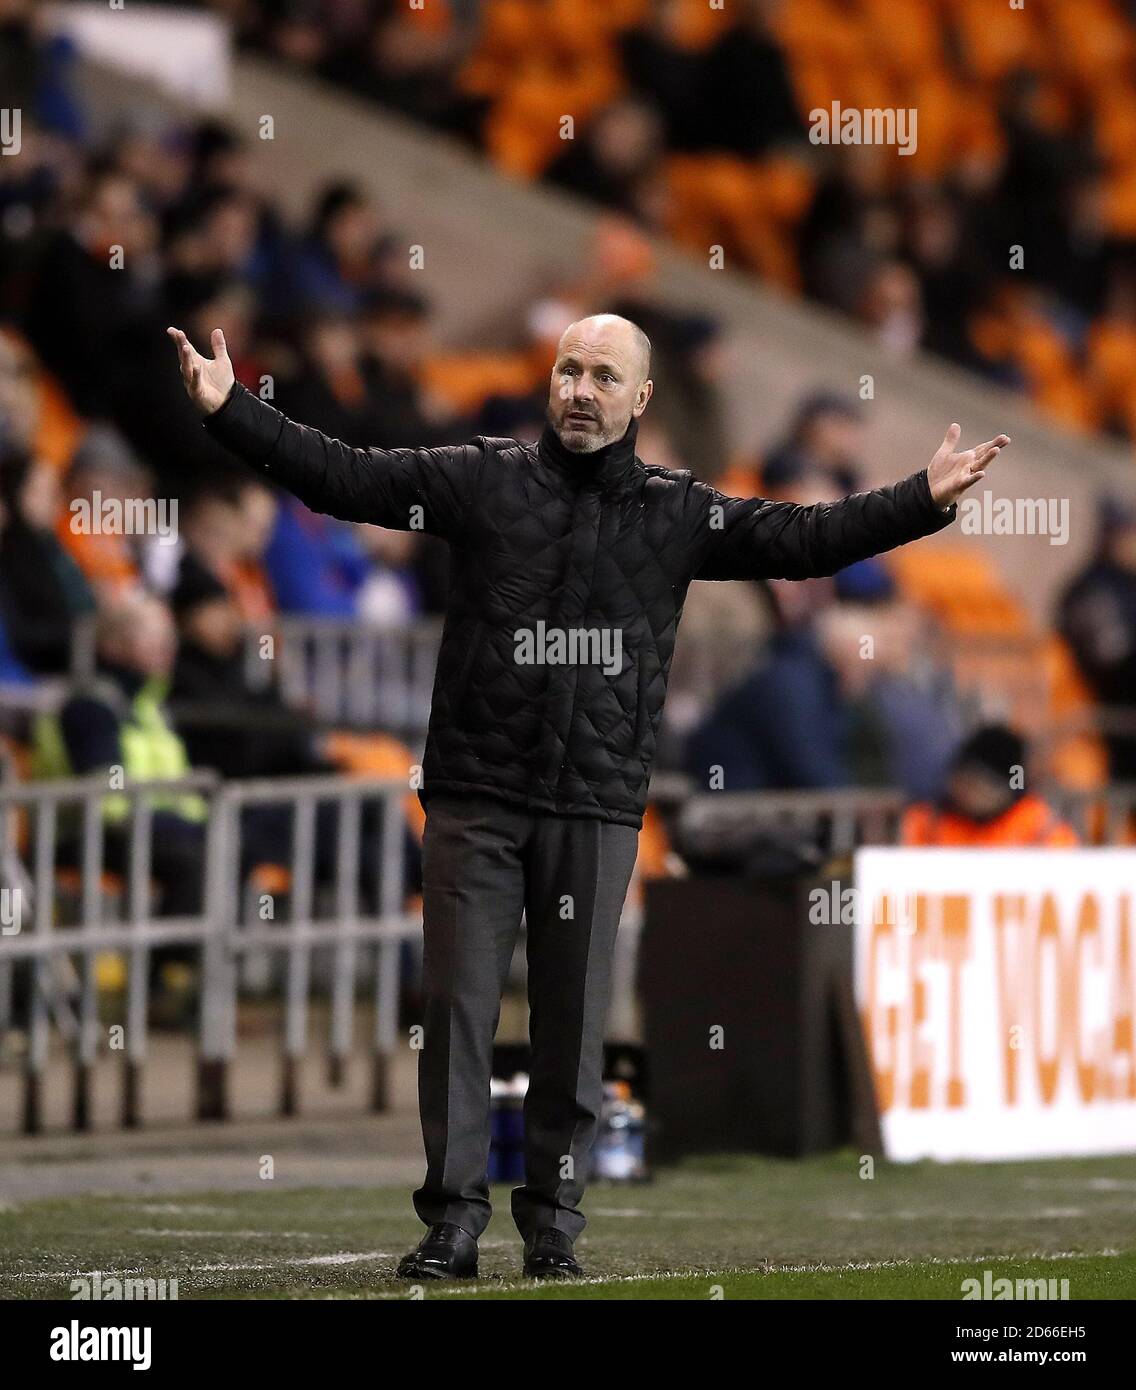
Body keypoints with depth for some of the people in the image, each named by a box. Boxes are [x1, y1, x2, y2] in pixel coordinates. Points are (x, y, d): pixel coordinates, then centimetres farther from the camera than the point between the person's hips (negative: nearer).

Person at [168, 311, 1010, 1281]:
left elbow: (805, 539, 6)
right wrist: (229, 411, -6)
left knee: (574, 1019, 4)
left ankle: (554, 1225, 13)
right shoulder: (481, 481, 4)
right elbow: (339, 476, 2)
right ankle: (453, 1221, 2)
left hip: (596, 810, 1)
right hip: (476, 800, -1)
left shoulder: (678, 512, 8)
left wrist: (923, 502, -4)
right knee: (458, 1008, -2)